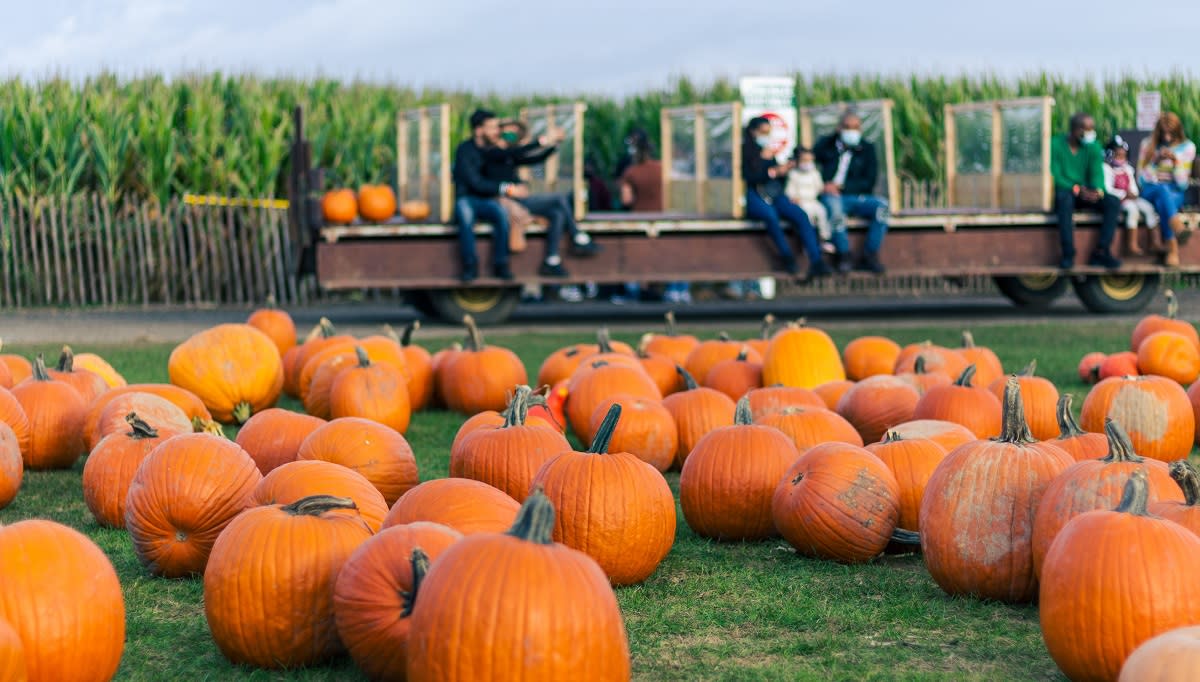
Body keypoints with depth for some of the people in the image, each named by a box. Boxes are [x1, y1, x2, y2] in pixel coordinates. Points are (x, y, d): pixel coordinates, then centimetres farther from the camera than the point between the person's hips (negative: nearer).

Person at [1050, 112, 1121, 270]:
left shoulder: (1093, 147, 6)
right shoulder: (1056, 144, -7)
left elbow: (1097, 173, -3)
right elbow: (1055, 176, -12)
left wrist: (1098, 191, -25)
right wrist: (1076, 189, -26)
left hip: (1086, 193, 5)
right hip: (1063, 191, -5)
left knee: (1114, 202, -21)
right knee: (1065, 198, -40)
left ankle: (1101, 252, -23)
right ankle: (1068, 254, -37)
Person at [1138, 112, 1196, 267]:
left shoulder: (1187, 147, 4)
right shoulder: (1148, 145, 6)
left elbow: (1182, 184, 1)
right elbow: (1143, 178, 2)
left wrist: (1176, 161, -13)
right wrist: (1156, 160, -12)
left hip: (1175, 194, 0)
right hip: (1150, 191, 0)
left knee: (1162, 203, -38)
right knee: (1163, 190, -39)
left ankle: (1170, 249, -49)